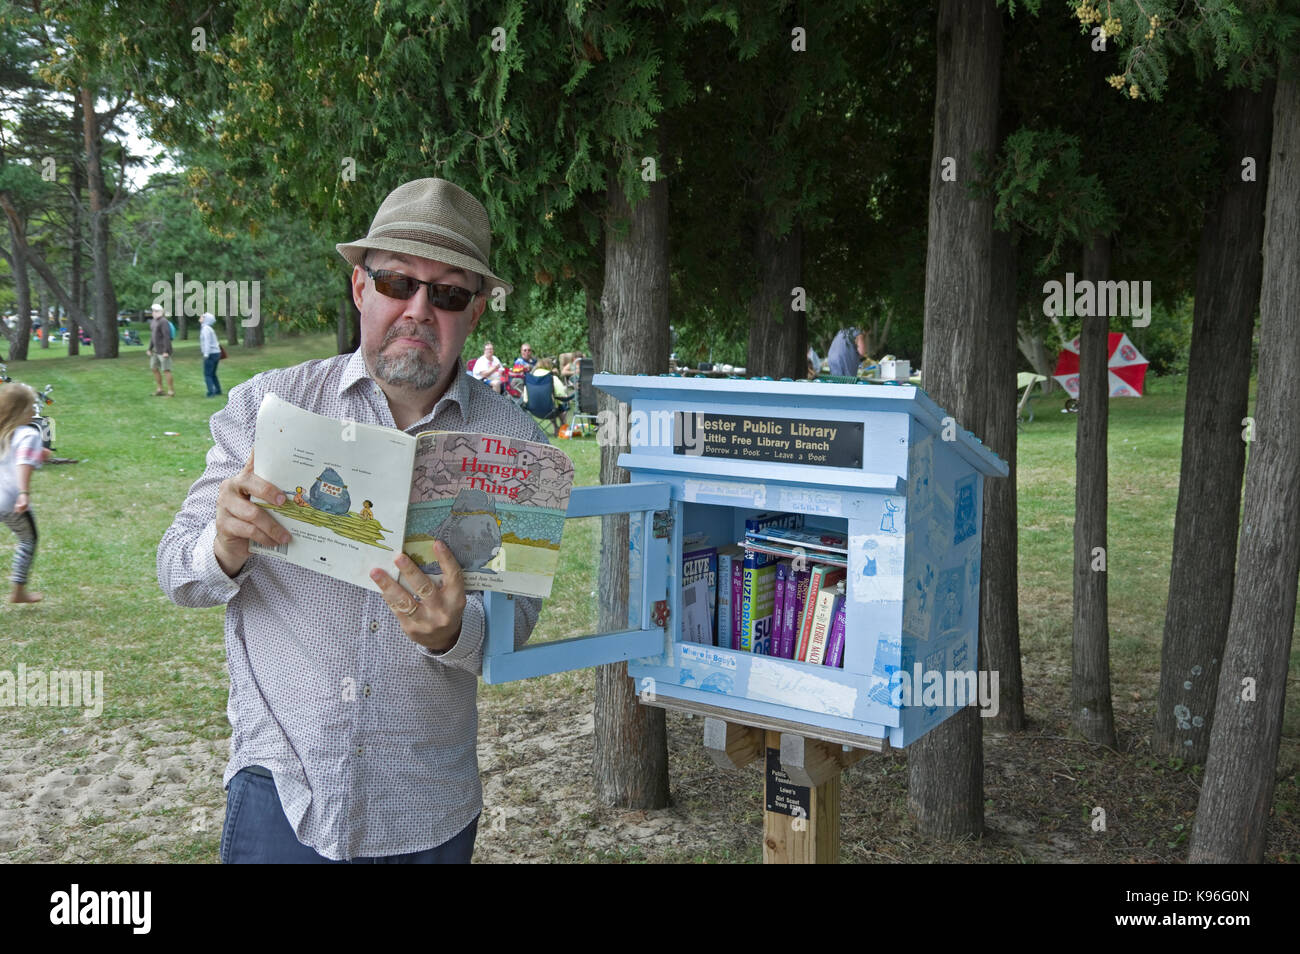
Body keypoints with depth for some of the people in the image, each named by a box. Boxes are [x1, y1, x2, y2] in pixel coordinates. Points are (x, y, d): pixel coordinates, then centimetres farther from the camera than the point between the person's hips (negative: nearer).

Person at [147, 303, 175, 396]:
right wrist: (150, 349, 18)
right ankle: (159, 389, 21)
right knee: (154, 368, 13)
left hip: (164, 351, -10)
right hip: (156, 351, 10)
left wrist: (166, 351, -26)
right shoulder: (153, 322, 13)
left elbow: (167, 337, -23)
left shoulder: (163, 322, -18)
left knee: (166, 370, -7)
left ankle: (171, 392, 0)